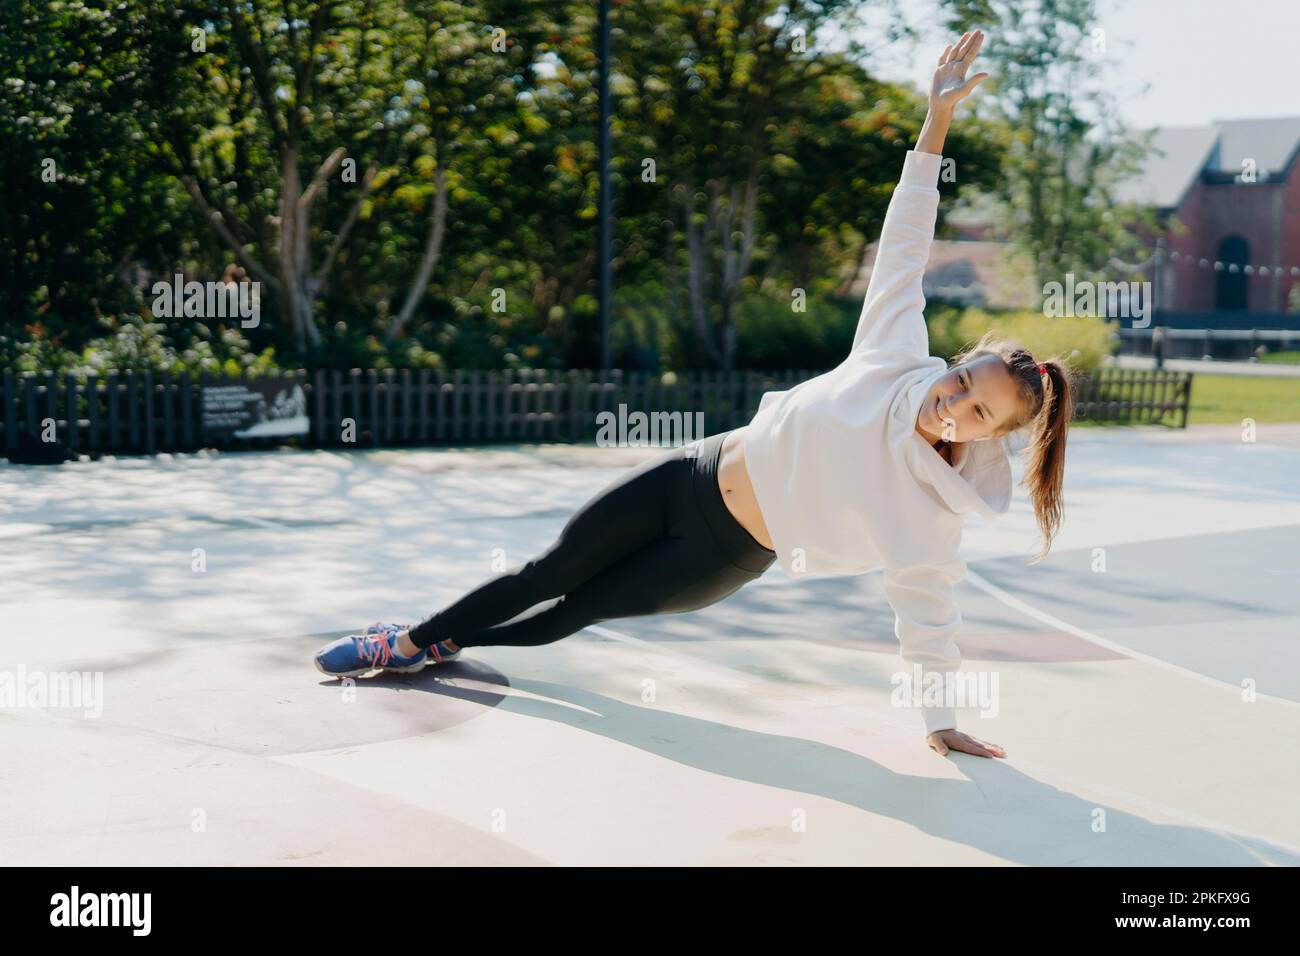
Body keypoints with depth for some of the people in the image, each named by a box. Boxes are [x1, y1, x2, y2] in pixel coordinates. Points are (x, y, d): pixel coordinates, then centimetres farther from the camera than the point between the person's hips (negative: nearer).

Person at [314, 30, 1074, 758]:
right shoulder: (895, 359, -14)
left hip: (724, 559, -2)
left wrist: (942, 721, -13)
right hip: (691, 475, 2)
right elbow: (904, 244, -13)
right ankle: (412, 640, 30)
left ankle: (443, 642, 33)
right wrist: (939, 120, -19)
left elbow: (927, 612, -11)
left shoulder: (932, 510, -19)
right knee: (547, 575, 10)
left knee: (577, 611, 7)